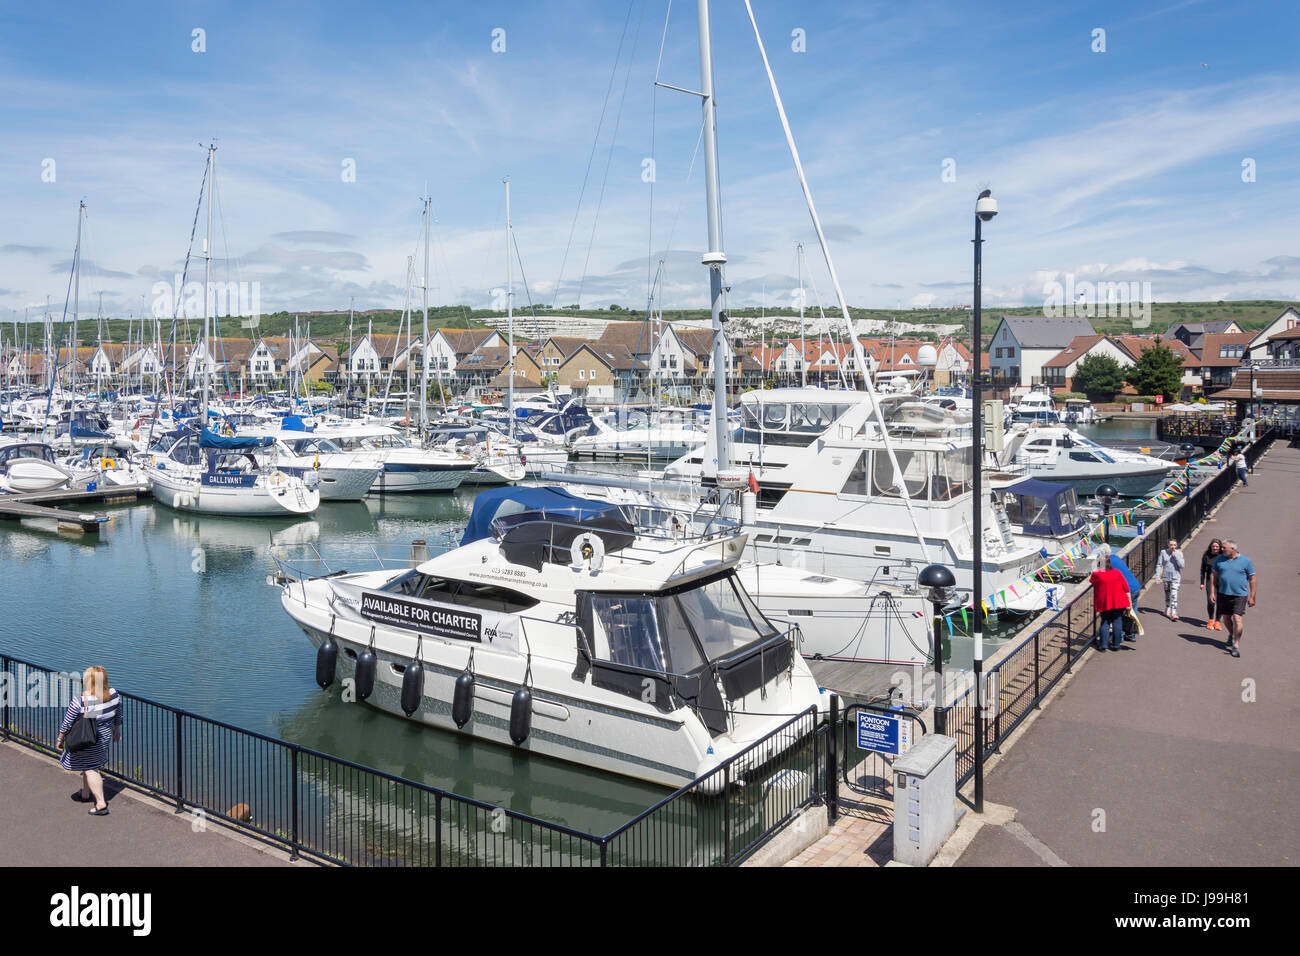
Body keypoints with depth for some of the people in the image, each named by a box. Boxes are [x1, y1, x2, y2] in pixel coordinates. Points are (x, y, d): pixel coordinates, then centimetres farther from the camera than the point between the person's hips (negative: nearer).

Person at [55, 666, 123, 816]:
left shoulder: (80, 701, -27)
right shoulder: (114, 695, -11)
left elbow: (67, 723, -16)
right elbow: (118, 715, 4)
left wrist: (60, 739, -1)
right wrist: (117, 729, 20)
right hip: (105, 735, 6)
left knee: (90, 769, 5)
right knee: (91, 765, 24)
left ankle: (101, 803, 3)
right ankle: (85, 794, 40)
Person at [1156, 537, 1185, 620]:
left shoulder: (1179, 553, -3)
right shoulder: (1163, 552, -2)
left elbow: (1182, 565, -12)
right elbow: (1159, 565, 0)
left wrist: (1176, 555, -16)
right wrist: (1158, 576, -7)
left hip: (1176, 577, -2)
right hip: (1166, 577, 2)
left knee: (1174, 596, -13)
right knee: (1167, 594, 17)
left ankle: (1173, 614, -17)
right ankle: (1167, 610, 36)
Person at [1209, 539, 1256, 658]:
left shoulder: (1246, 561, -4)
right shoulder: (1220, 559, 6)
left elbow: (1252, 579, 0)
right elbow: (1214, 576, 12)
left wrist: (1252, 597, -2)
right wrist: (1212, 592, 6)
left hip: (1240, 595, -4)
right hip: (1223, 594, 4)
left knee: (1237, 618, -12)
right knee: (1226, 617, 14)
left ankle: (1236, 645, -6)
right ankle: (1231, 635, 41)